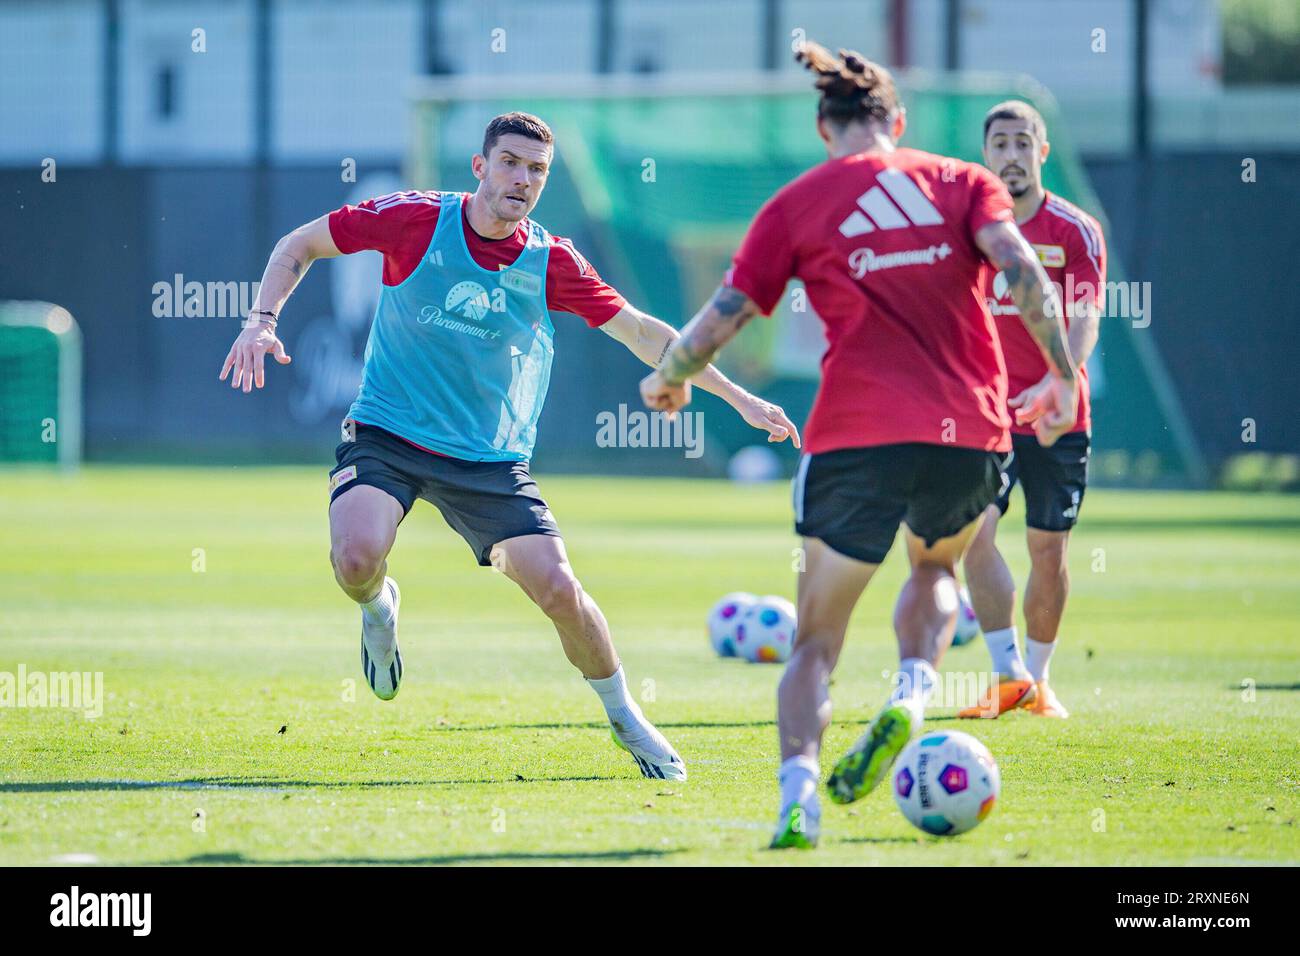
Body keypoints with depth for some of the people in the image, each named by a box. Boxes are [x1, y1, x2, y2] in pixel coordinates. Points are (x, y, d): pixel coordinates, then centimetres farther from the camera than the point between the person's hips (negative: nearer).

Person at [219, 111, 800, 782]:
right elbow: (299, 246, 2)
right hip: (386, 434, -1)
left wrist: (739, 398, 4)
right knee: (356, 559, -29)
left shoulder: (551, 262, -4)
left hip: (492, 459, 1)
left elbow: (642, 333, 6)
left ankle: (625, 719, 14)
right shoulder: (417, 219, -9)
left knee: (557, 588, -12)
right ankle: (377, 607, 11)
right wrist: (261, 320, -13)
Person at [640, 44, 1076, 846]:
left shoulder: (796, 206, 9)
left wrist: (666, 380, 23)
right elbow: (1021, 268, -6)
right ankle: (913, 692, 2)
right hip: (970, 433, 2)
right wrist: (1063, 374, -1)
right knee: (937, 568, 32)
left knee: (816, 640, 9)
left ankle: (798, 792, -16)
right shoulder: (962, 181, 12)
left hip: (856, 435, -2)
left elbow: (720, 322, 5)